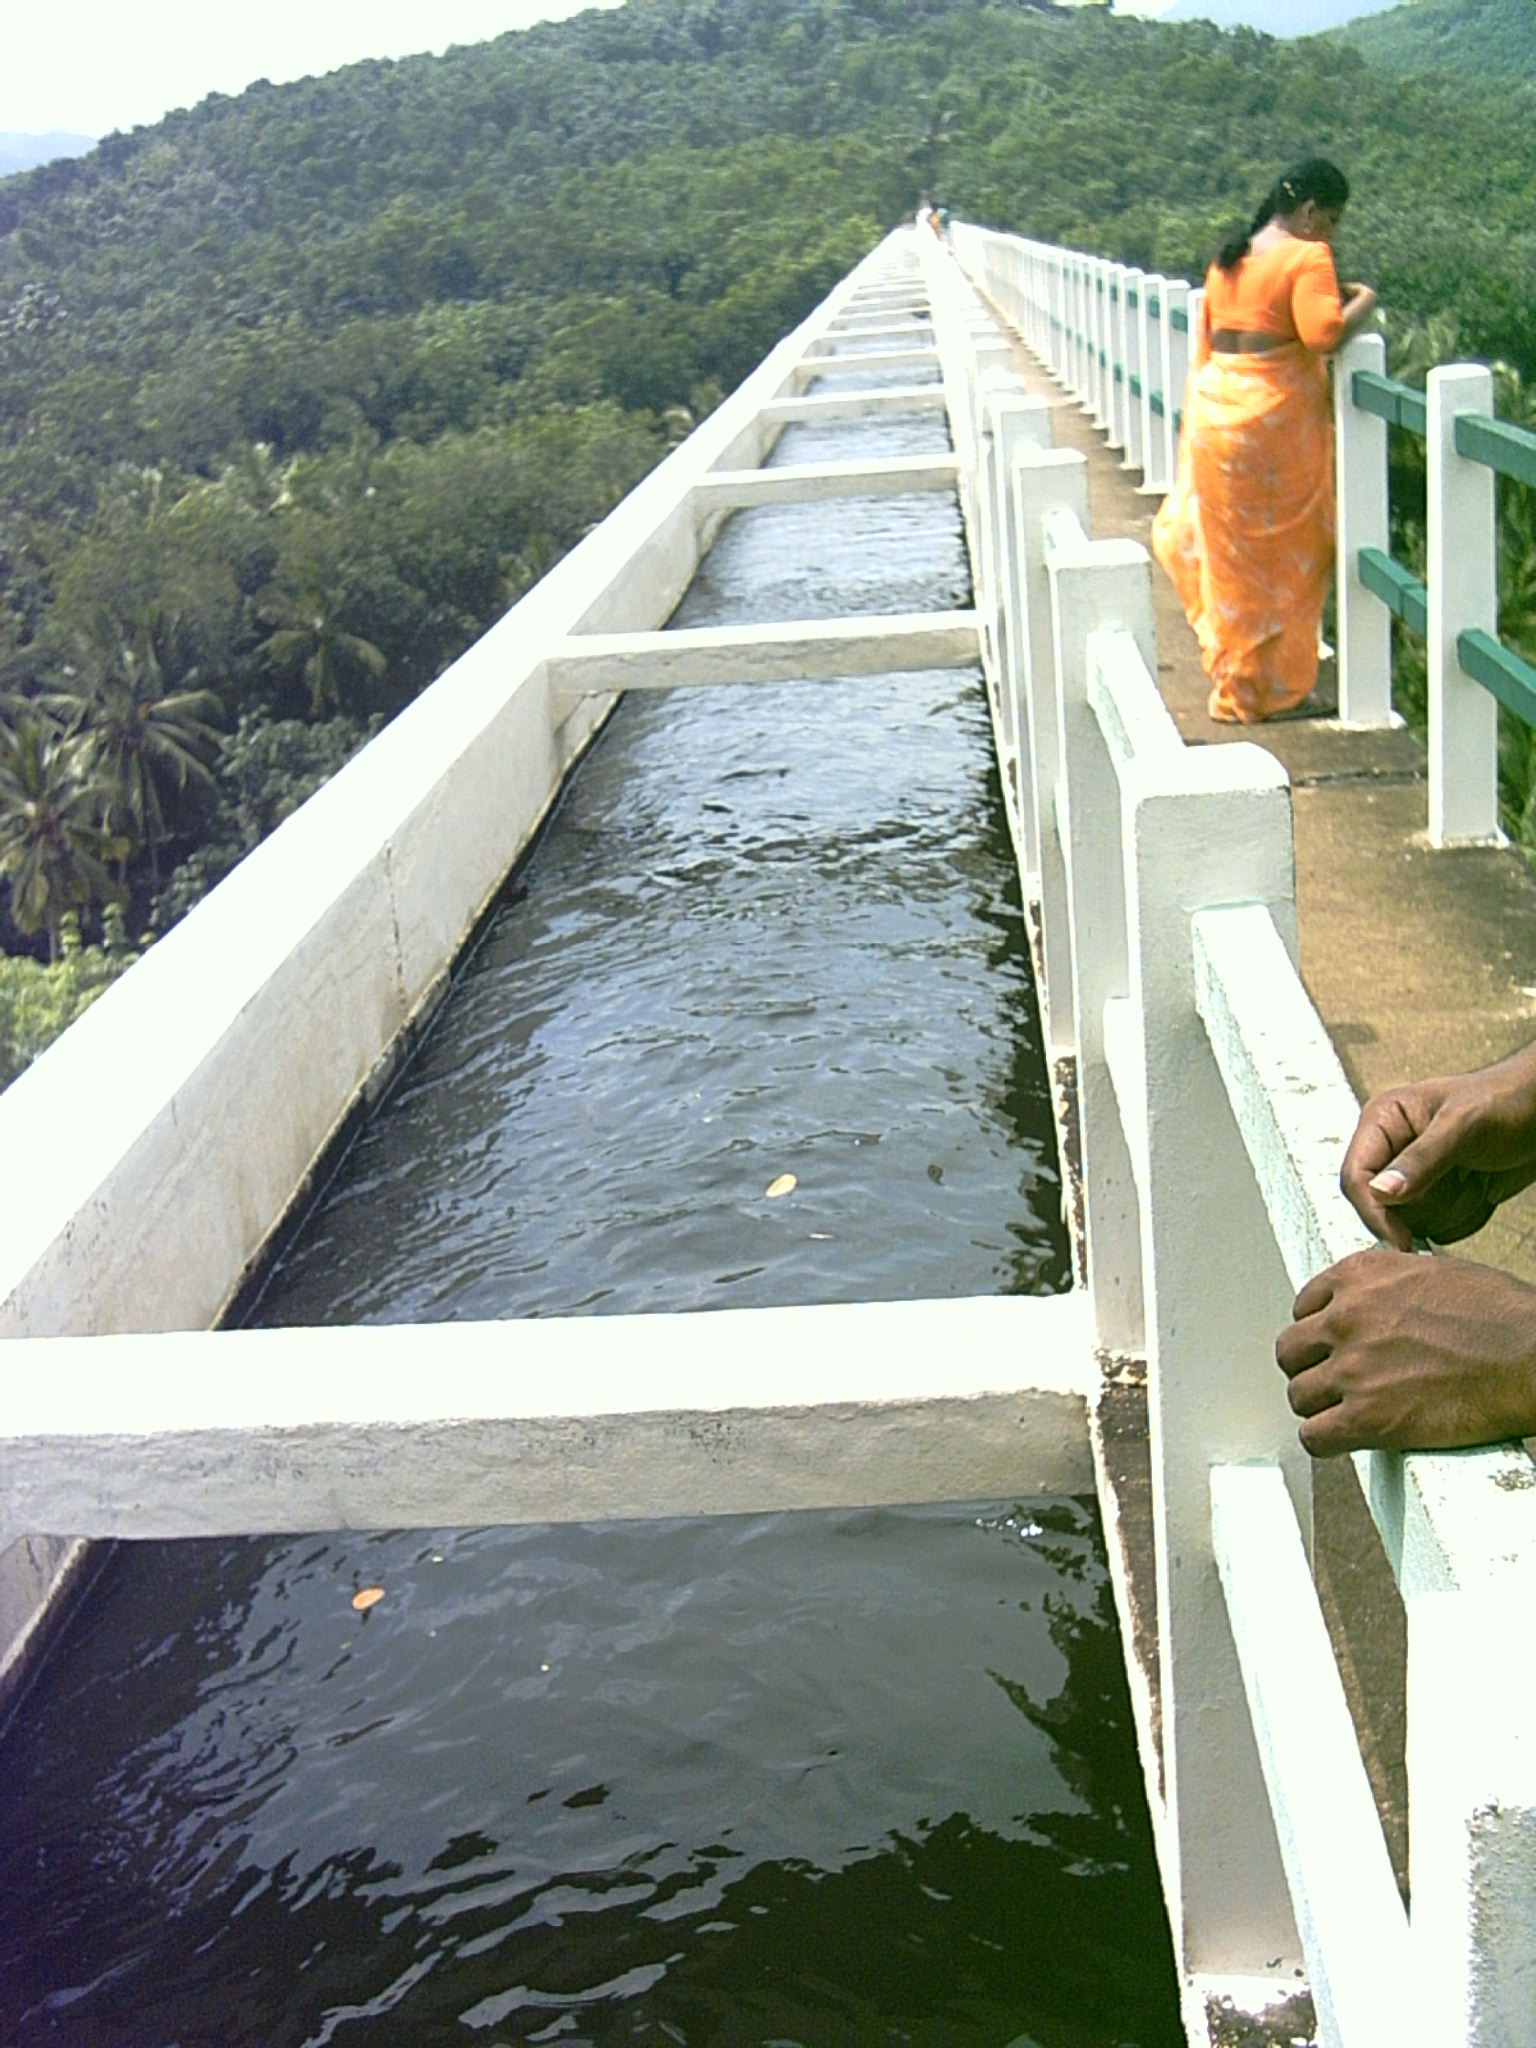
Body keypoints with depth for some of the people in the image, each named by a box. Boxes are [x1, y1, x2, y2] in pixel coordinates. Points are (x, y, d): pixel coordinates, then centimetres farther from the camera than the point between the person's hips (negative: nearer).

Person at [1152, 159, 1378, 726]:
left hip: (1214, 413, 7)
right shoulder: (1306, 257, -10)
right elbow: (1323, 334, -23)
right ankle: (1274, 687, 14)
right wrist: (1362, 303, -5)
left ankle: (1233, 683, 23)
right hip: (1276, 421, -7)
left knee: (1230, 554, 15)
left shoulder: (1227, 260, 13)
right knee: (1284, 556, 6)